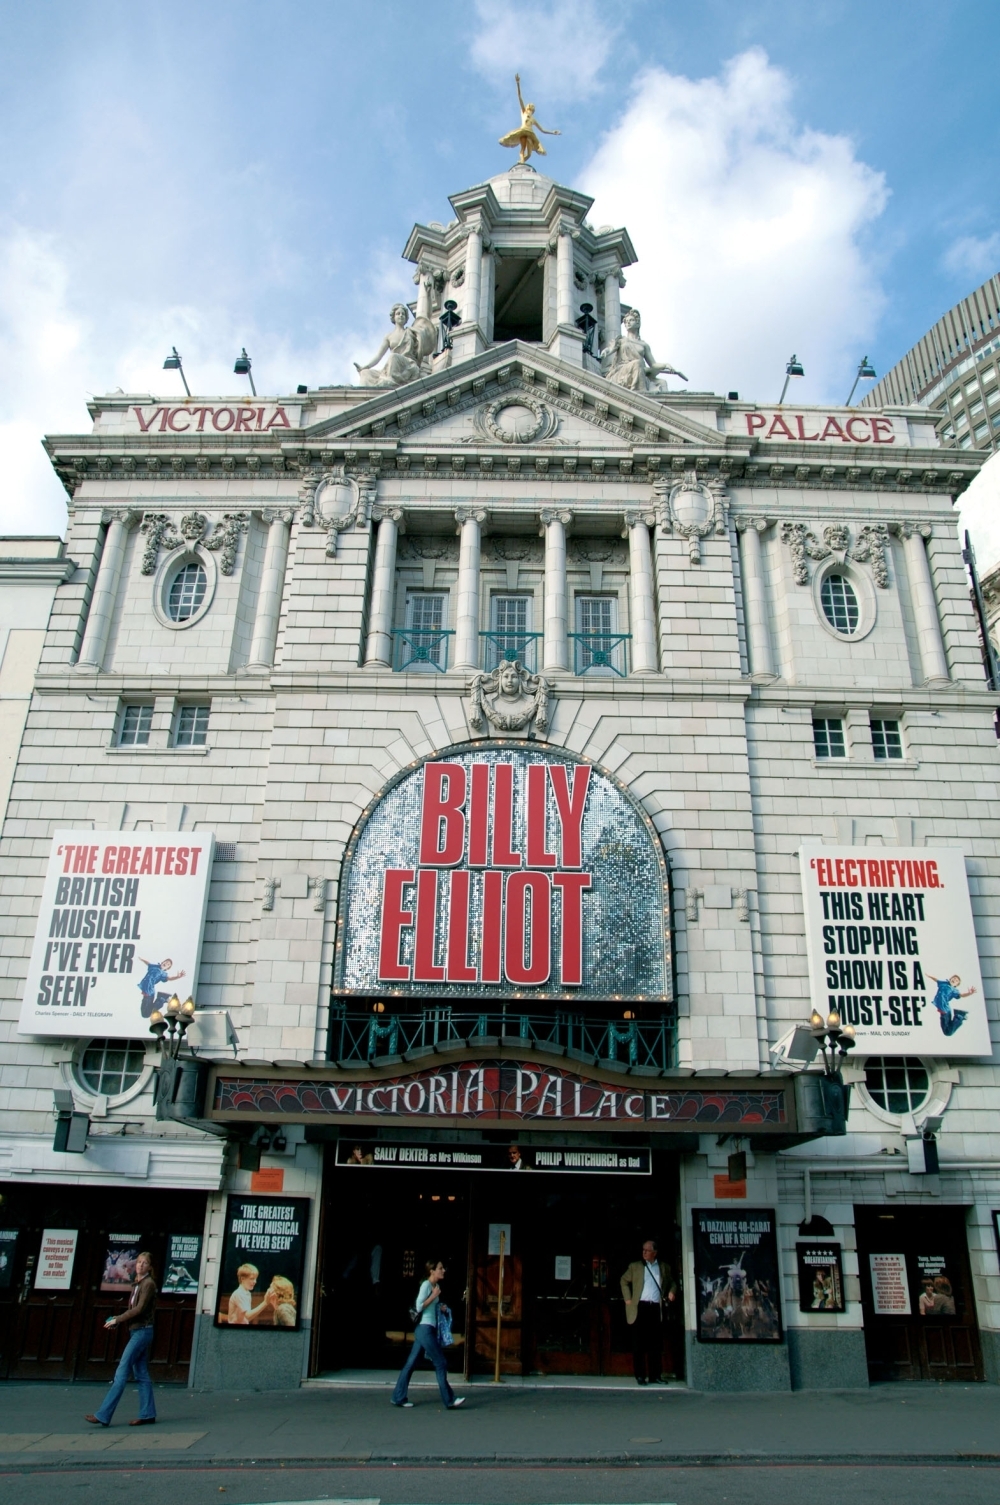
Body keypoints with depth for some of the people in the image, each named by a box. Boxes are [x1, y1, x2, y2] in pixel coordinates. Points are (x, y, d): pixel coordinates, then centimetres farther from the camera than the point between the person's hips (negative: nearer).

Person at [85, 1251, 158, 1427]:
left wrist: (117, 1320, -13)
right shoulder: (137, 1284, 16)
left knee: (121, 1372, -8)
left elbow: (139, 1309, -18)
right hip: (138, 1331, 9)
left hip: (142, 1331, -9)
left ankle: (103, 1415, -7)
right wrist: (119, 1320, 0)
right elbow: (133, 1309, 16)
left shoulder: (149, 1284, -11)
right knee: (141, 1374, 9)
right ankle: (147, 1414, 12)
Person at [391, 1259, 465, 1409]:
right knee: (441, 1363, -3)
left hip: (427, 1330, 9)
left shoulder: (436, 1285, 13)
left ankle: (399, 1397, 15)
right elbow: (419, 1306, -19)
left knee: (411, 1363, 11)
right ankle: (450, 1400, 3)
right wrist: (434, 1295, -17)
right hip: (425, 1329, -9)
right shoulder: (426, 1285, -13)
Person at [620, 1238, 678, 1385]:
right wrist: (628, 1299, 5)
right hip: (640, 1308, -1)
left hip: (657, 1309, 1)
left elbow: (671, 1282, 23)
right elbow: (624, 1281, 15)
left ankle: (655, 1375, 11)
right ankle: (640, 1376, 4)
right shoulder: (635, 1266, 8)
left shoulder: (664, 1267, 12)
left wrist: (672, 1291, 2)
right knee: (639, 1344, -1)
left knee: (656, 1344, 5)